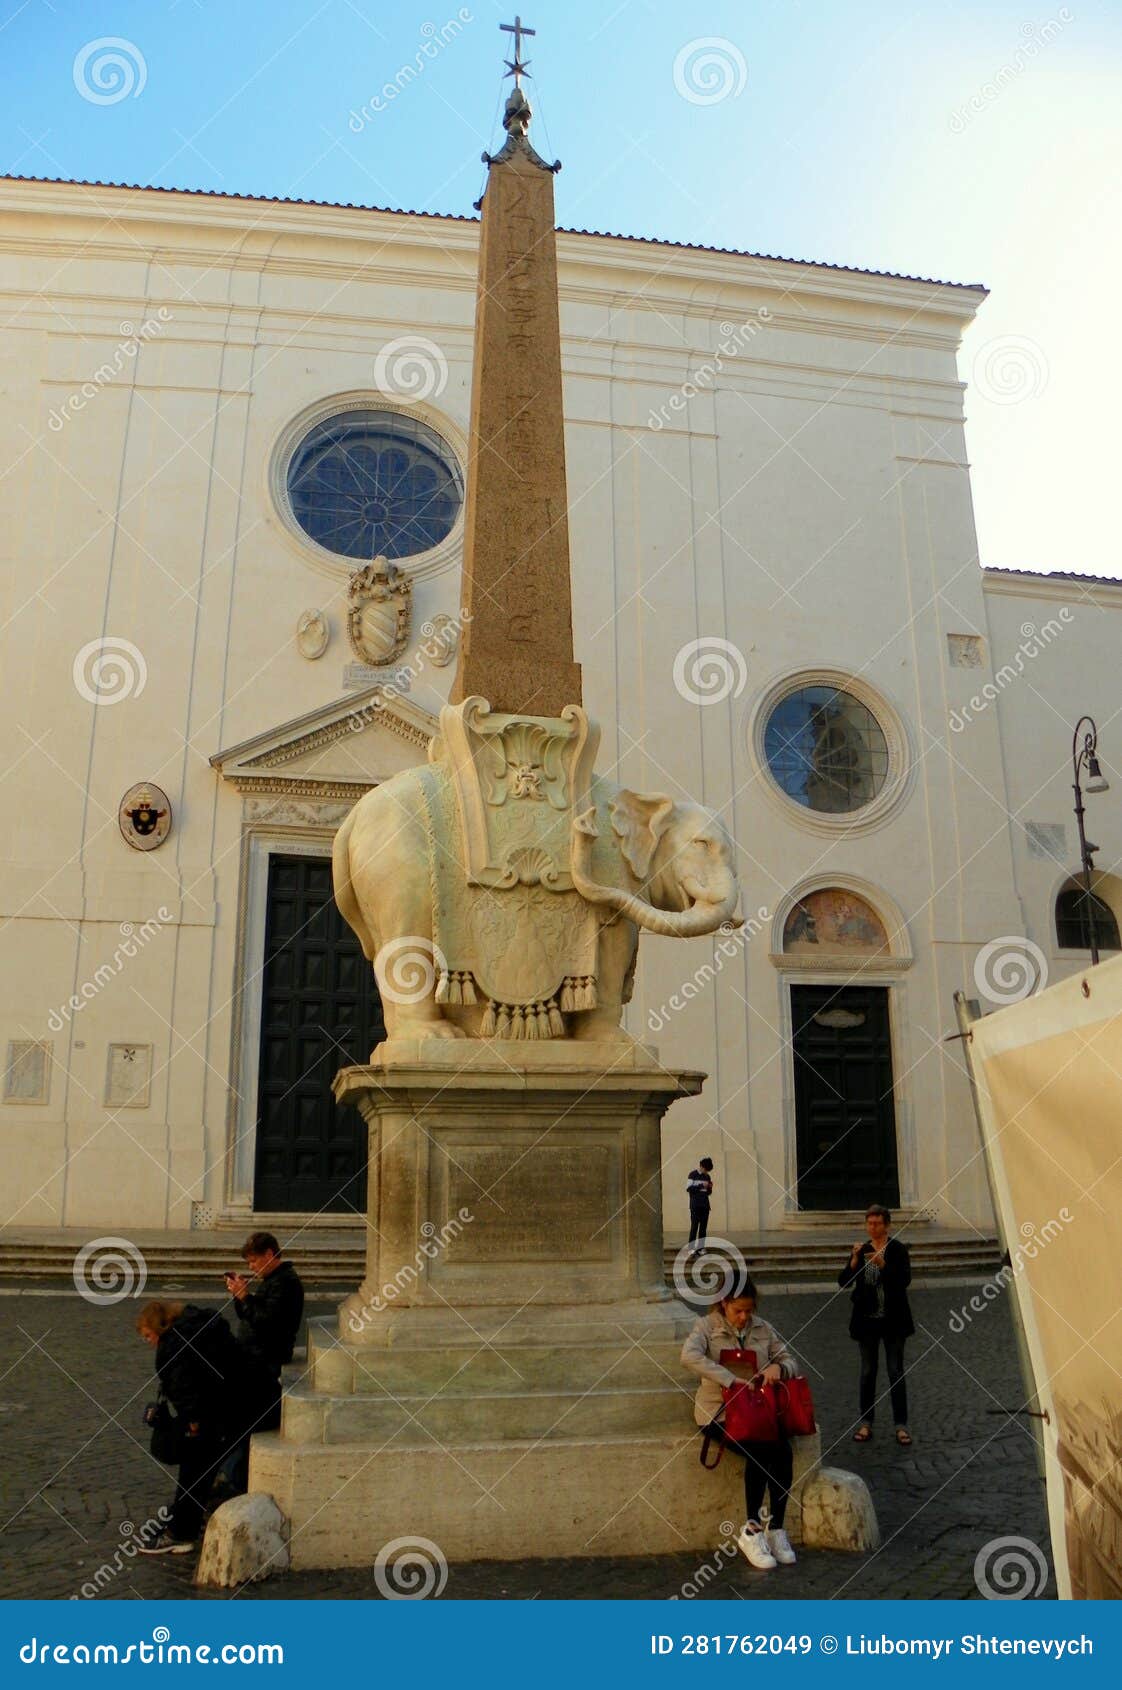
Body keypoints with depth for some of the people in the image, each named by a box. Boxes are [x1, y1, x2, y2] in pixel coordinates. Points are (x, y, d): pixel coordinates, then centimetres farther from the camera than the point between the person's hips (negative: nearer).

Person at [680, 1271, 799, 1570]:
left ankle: (776, 1530, -11)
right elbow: (689, 1356, -25)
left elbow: (791, 1362, 13)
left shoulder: (762, 1329, 8)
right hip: (720, 1410, -4)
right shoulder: (707, 1326, -5)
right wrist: (732, 1380, -32)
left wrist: (778, 1367, -12)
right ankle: (752, 1531, -14)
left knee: (783, 1451, -25)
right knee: (759, 1451, -29)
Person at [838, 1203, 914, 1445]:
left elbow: (905, 1280, -19)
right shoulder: (861, 1249, 2)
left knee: (896, 1372, 2)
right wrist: (854, 1260, -21)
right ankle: (866, 1423, 16)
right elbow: (843, 1282, -5)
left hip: (893, 1320, -2)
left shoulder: (898, 1249, -5)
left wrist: (883, 1264, -31)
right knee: (867, 1372, 9)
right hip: (867, 1319, 3)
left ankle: (901, 1425, 9)